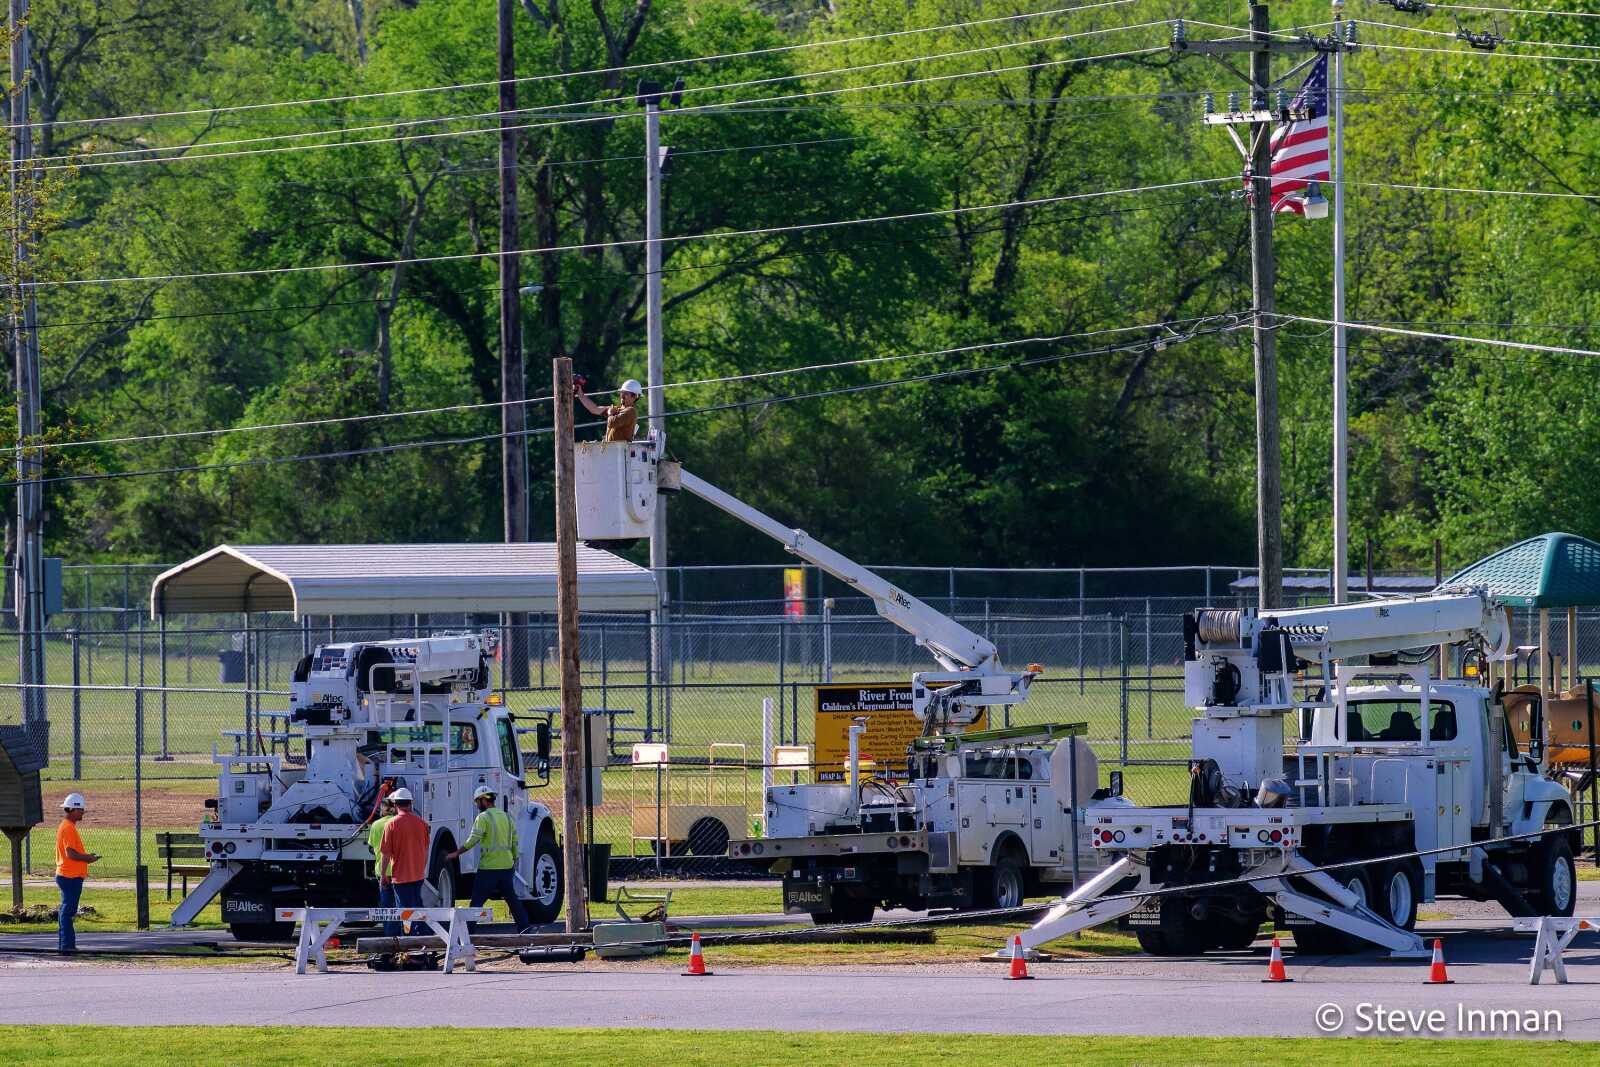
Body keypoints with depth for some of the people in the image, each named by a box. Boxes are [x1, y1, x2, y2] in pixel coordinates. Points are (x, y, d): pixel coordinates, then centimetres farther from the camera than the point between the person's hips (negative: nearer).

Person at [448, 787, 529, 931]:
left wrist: (456, 853, -10)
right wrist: (514, 859, 27)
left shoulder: (483, 817, -10)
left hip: (488, 867, -7)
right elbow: (514, 841, 18)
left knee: (477, 899, -4)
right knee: (511, 898, 15)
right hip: (506, 865, 7)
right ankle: (524, 926, 14)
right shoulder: (506, 817, 13)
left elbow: (473, 840, -17)